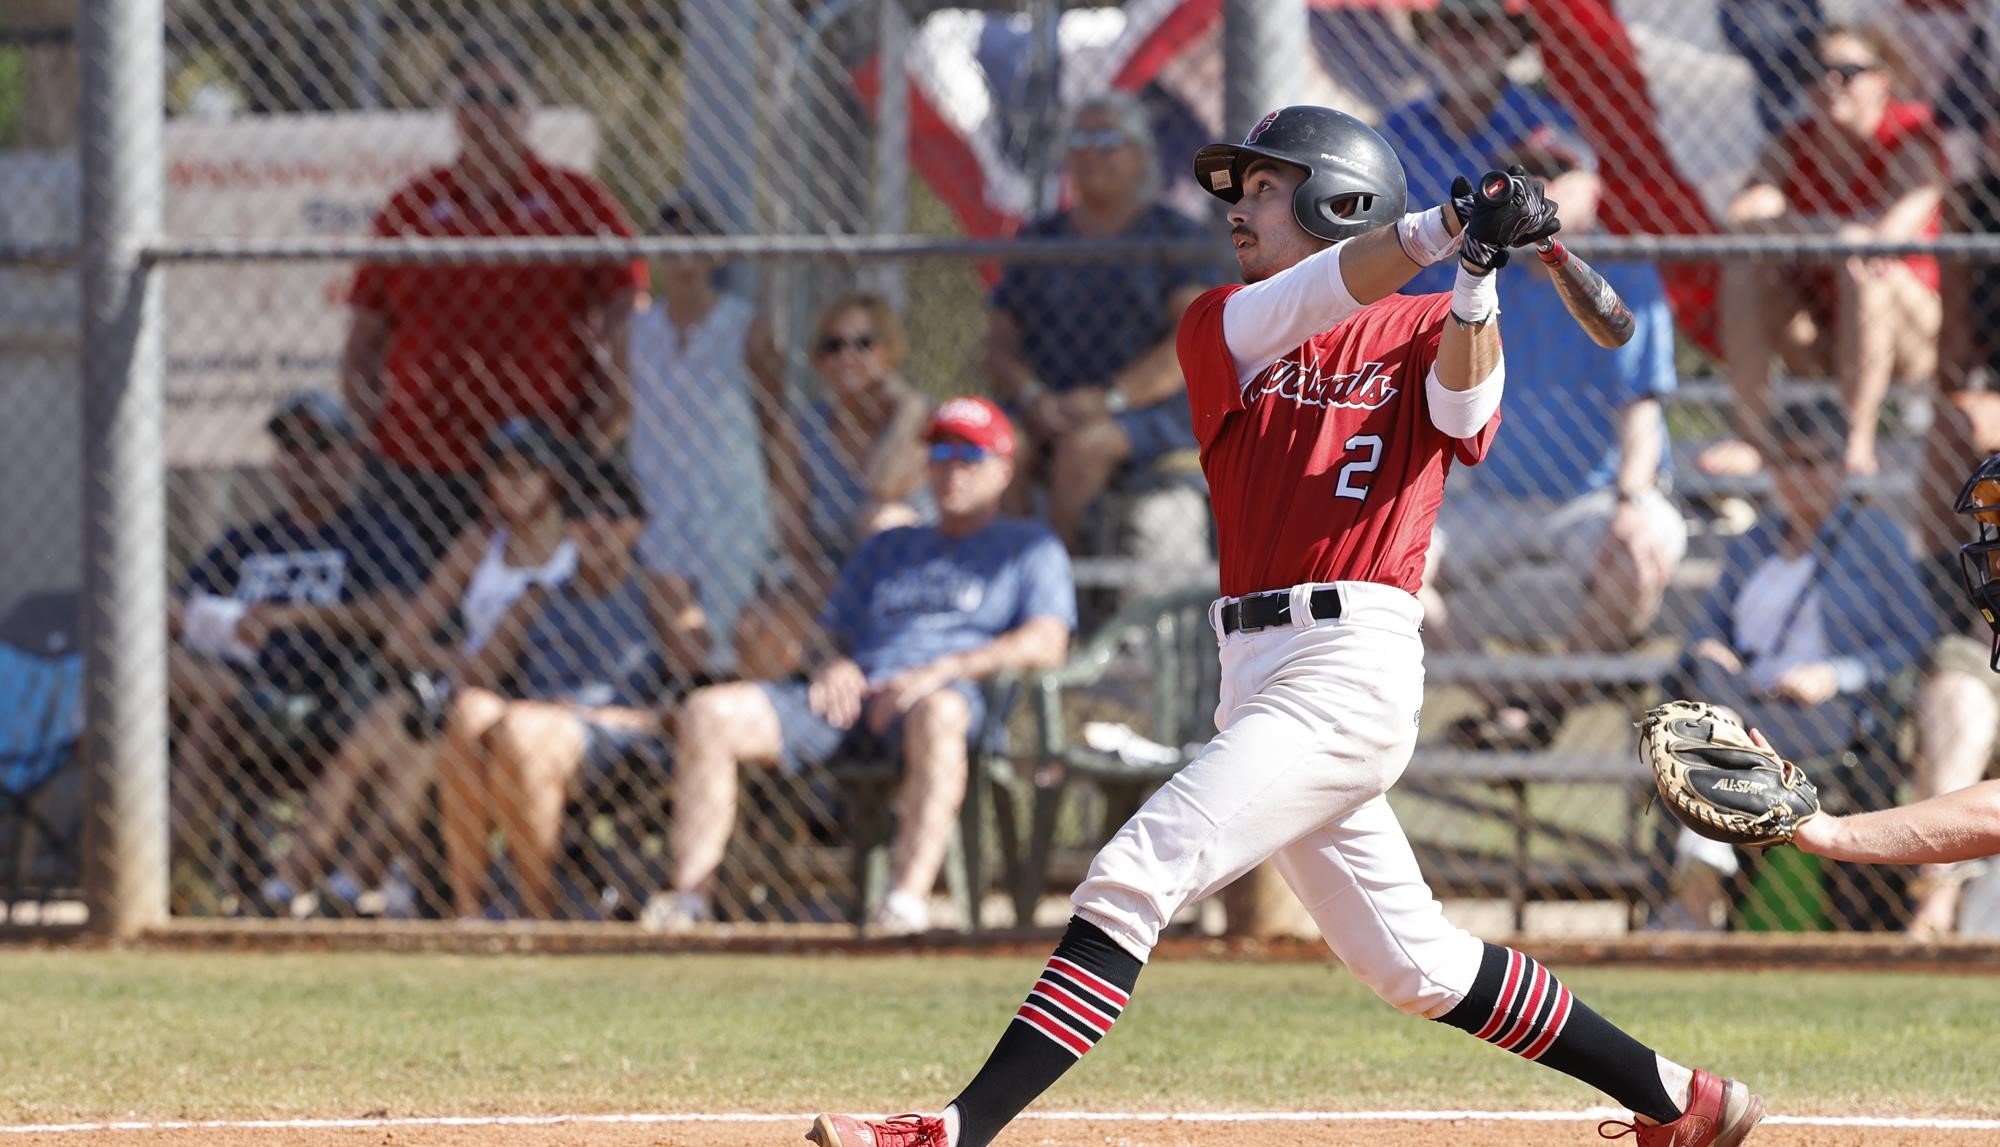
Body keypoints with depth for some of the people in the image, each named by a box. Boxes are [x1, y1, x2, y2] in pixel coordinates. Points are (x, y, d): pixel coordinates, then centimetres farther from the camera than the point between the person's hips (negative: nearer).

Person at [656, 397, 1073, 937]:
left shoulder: (1029, 546, 16)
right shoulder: (888, 549, 34)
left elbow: (1045, 644, -2)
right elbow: (827, 638, 29)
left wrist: (940, 671, -13)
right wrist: (832, 664, 2)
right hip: (855, 692, 5)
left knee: (937, 713, -44)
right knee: (709, 713, -16)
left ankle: (909, 896, -51)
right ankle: (691, 893, -21)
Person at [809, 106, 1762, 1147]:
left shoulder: (1419, 333, 4)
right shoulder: (1222, 327, 13)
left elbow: (1461, 402, -17)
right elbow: (1312, 298, -7)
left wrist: (1475, 280, -35)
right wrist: (1438, 232, -23)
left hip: (1353, 662, -7)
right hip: (1256, 666, 7)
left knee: (1133, 879, -17)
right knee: (1411, 964, 11)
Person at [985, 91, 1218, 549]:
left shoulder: (1176, 234, 4)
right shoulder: (1037, 240, 17)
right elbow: (999, 344, 11)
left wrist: (1109, 398, -19)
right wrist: (1032, 398, -12)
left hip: (1148, 413, -4)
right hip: (1047, 408, 4)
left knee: (1082, 445, -36)